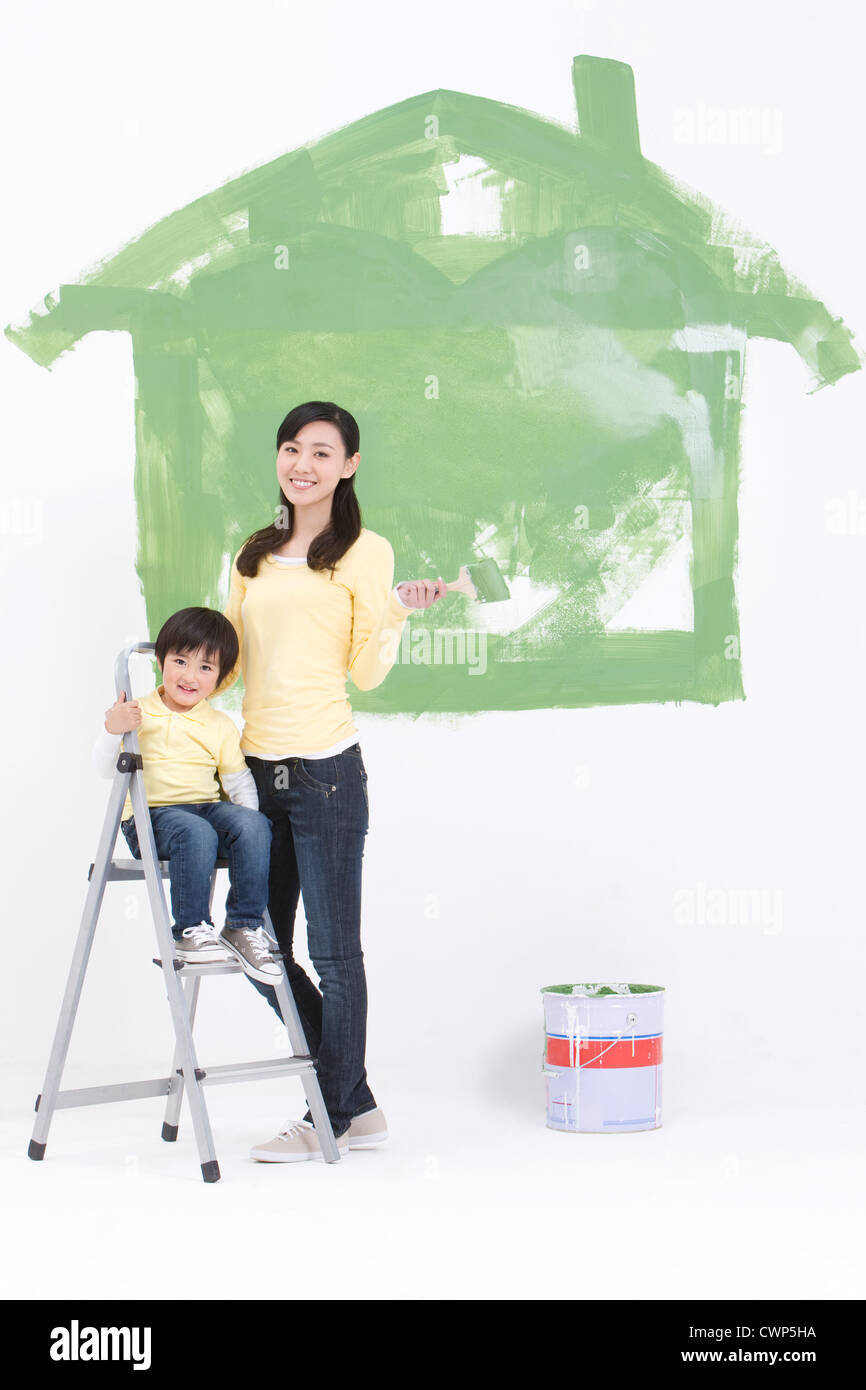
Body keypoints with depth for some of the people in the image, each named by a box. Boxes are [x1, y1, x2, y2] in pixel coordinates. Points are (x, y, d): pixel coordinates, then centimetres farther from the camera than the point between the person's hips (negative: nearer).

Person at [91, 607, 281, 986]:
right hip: (148, 815, -4)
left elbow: (239, 781, 13)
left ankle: (244, 927, -20)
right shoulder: (137, 714, 4)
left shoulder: (221, 726, 13)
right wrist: (111, 730, -21)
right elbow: (105, 769, -2)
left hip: (207, 808, 4)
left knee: (253, 825, -28)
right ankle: (190, 931, -24)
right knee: (195, 832, -37)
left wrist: (248, 820, -4)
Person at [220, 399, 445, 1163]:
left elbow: (366, 671, -3)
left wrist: (397, 612, -19)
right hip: (257, 769, 7)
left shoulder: (364, 552, -1)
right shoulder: (255, 554, 16)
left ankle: (333, 1117, 15)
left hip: (325, 768, -7)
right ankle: (358, 1103, 23)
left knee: (333, 952, 1)